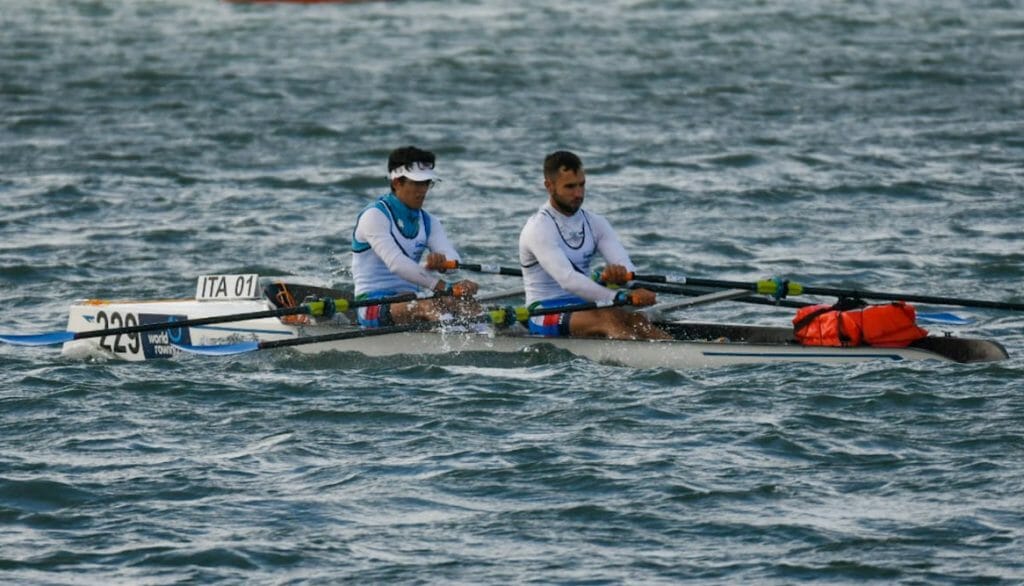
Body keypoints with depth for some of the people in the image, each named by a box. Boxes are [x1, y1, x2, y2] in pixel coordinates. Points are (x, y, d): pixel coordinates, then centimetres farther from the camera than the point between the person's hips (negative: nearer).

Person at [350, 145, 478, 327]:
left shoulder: (428, 222, 16)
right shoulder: (374, 217, -7)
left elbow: (454, 260, -1)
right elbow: (396, 263, -23)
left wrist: (442, 262, -29)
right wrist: (447, 288, -32)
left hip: (408, 303, 6)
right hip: (373, 306, -6)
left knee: (464, 302, -23)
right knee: (429, 306, -36)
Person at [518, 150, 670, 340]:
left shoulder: (595, 223, 11)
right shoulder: (538, 228, -12)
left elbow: (628, 267, -3)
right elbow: (568, 279, -27)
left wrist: (622, 272, -30)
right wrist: (624, 297, -37)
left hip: (583, 309, 6)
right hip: (544, 316, -6)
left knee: (635, 319, -24)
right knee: (608, 317, -33)